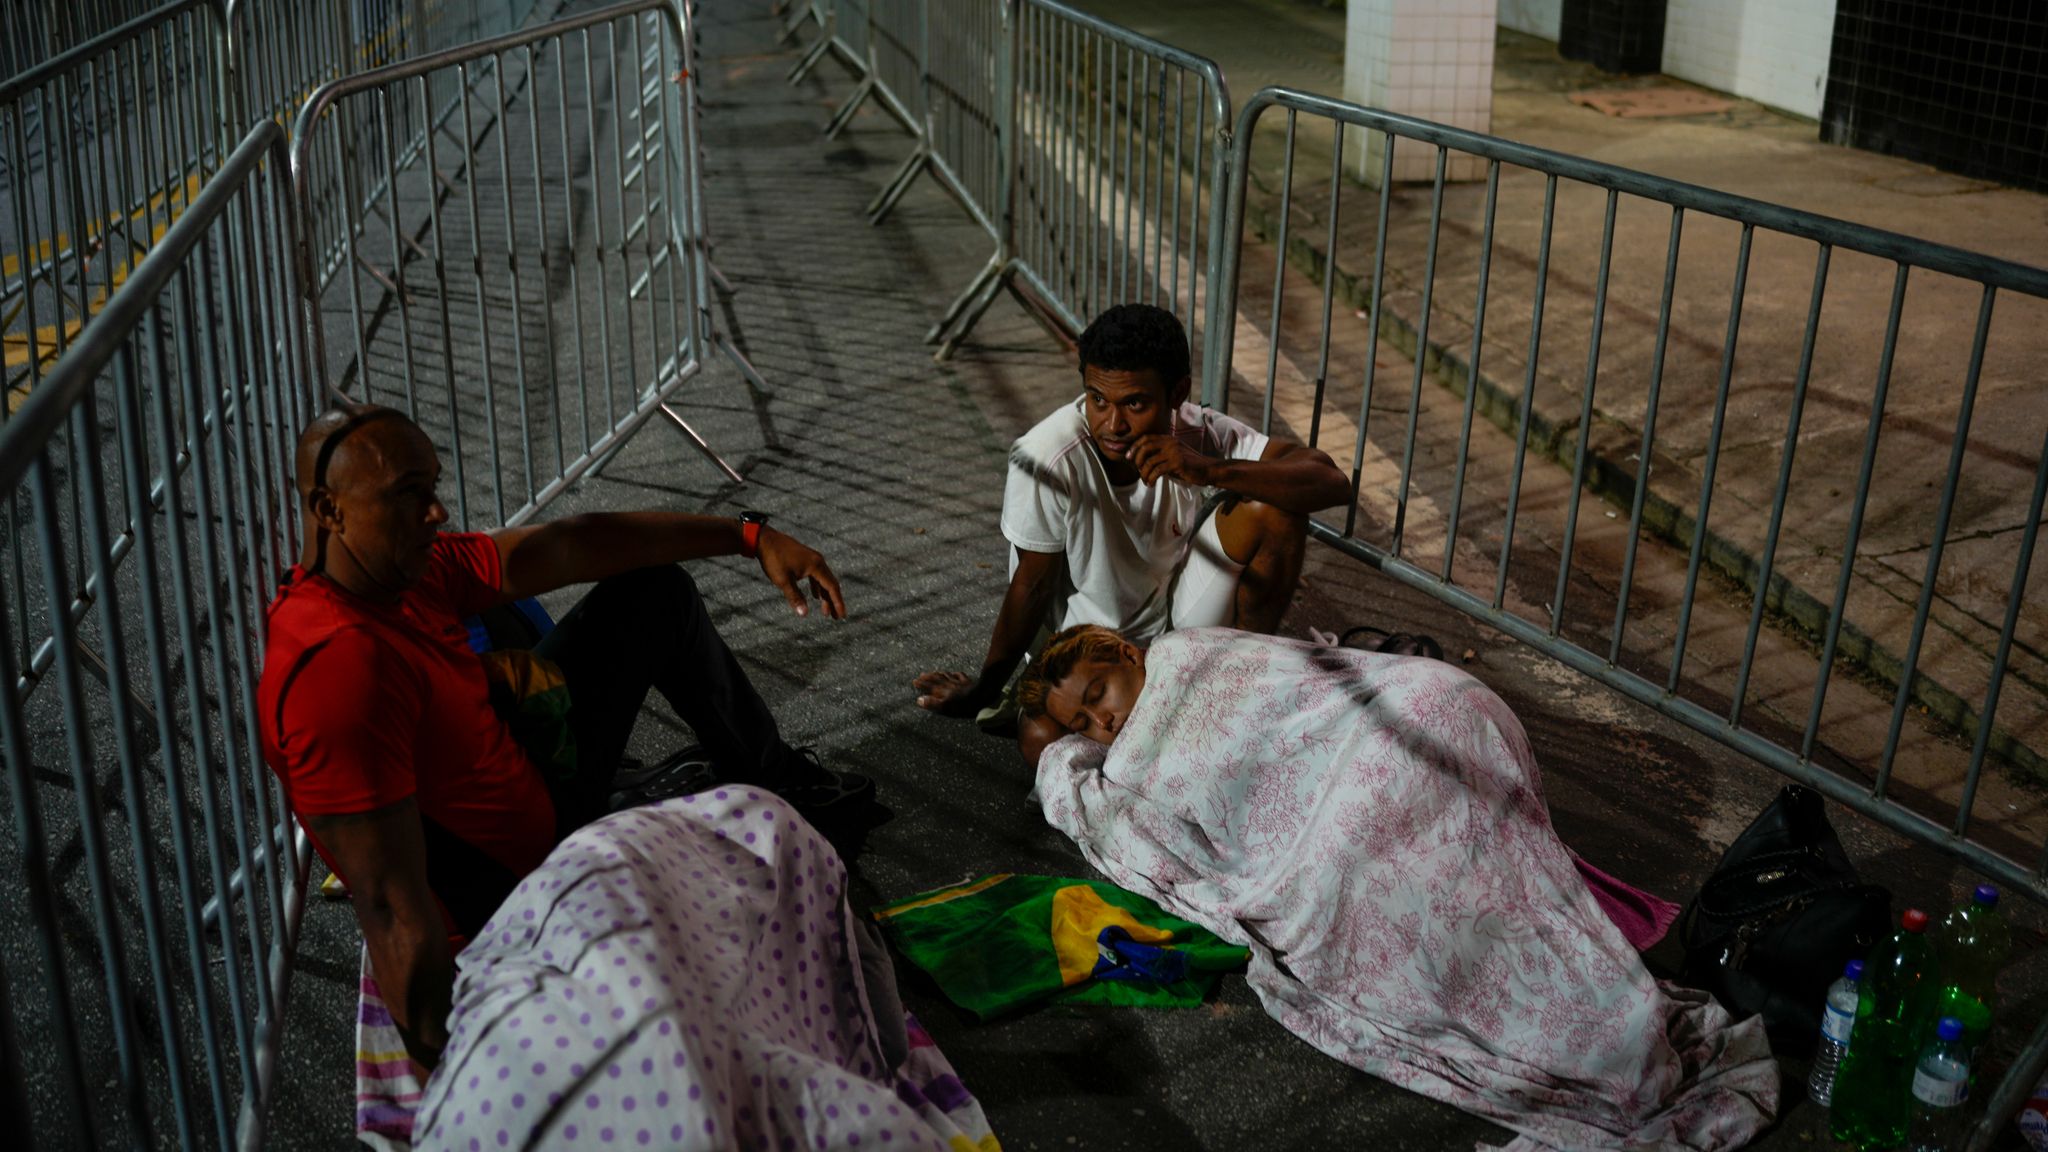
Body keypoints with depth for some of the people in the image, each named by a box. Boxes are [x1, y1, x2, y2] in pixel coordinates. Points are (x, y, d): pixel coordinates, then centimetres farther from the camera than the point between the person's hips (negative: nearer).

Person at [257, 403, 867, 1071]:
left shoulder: (410, 568, -7)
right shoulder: (339, 667, -36)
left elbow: (578, 546, -2)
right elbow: (393, 910, -37)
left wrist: (751, 537, -2)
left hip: (531, 788, 10)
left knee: (657, 592, 14)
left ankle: (777, 779, 32)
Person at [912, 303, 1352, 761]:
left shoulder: (1197, 435, -20)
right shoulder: (1048, 457, -28)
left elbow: (1332, 482, -26)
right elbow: (1032, 585, -15)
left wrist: (1209, 471, -39)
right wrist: (986, 688, -5)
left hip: (1176, 614, 2)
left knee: (1273, 507, -21)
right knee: (1043, 740, -32)